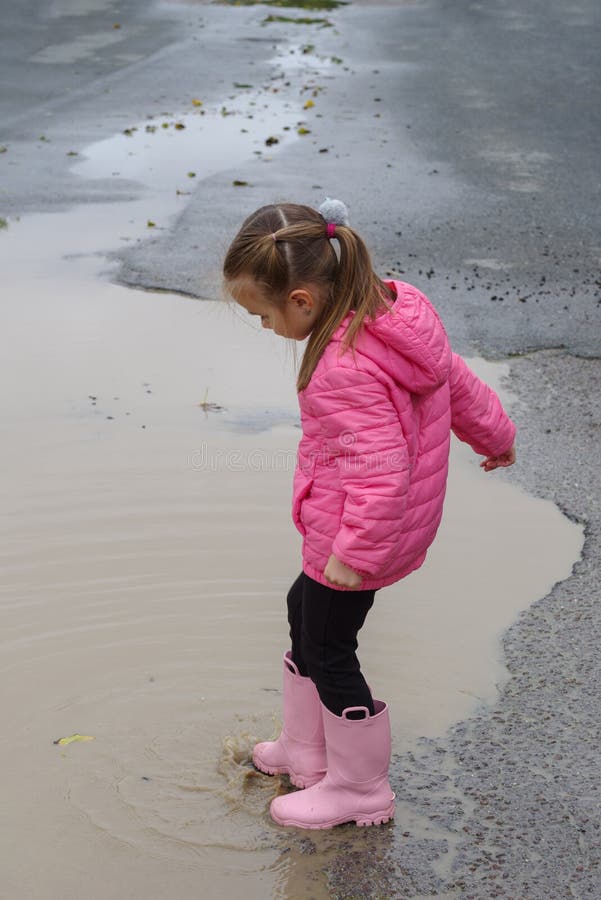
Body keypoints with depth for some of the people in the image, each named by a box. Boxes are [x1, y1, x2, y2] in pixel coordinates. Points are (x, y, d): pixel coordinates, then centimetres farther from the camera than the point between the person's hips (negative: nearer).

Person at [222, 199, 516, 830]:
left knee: (327, 652, 7)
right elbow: (458, 382, 9)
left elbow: (380, 467, -32)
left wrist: (355, 552, -25)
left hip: (355, 536, -10)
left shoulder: (344, 368, -32)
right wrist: (494, 435, 23)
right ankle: (305, 750, 39)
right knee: (304, 610, 25)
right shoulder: (396, 309, -4)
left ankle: (360, 789, 25)